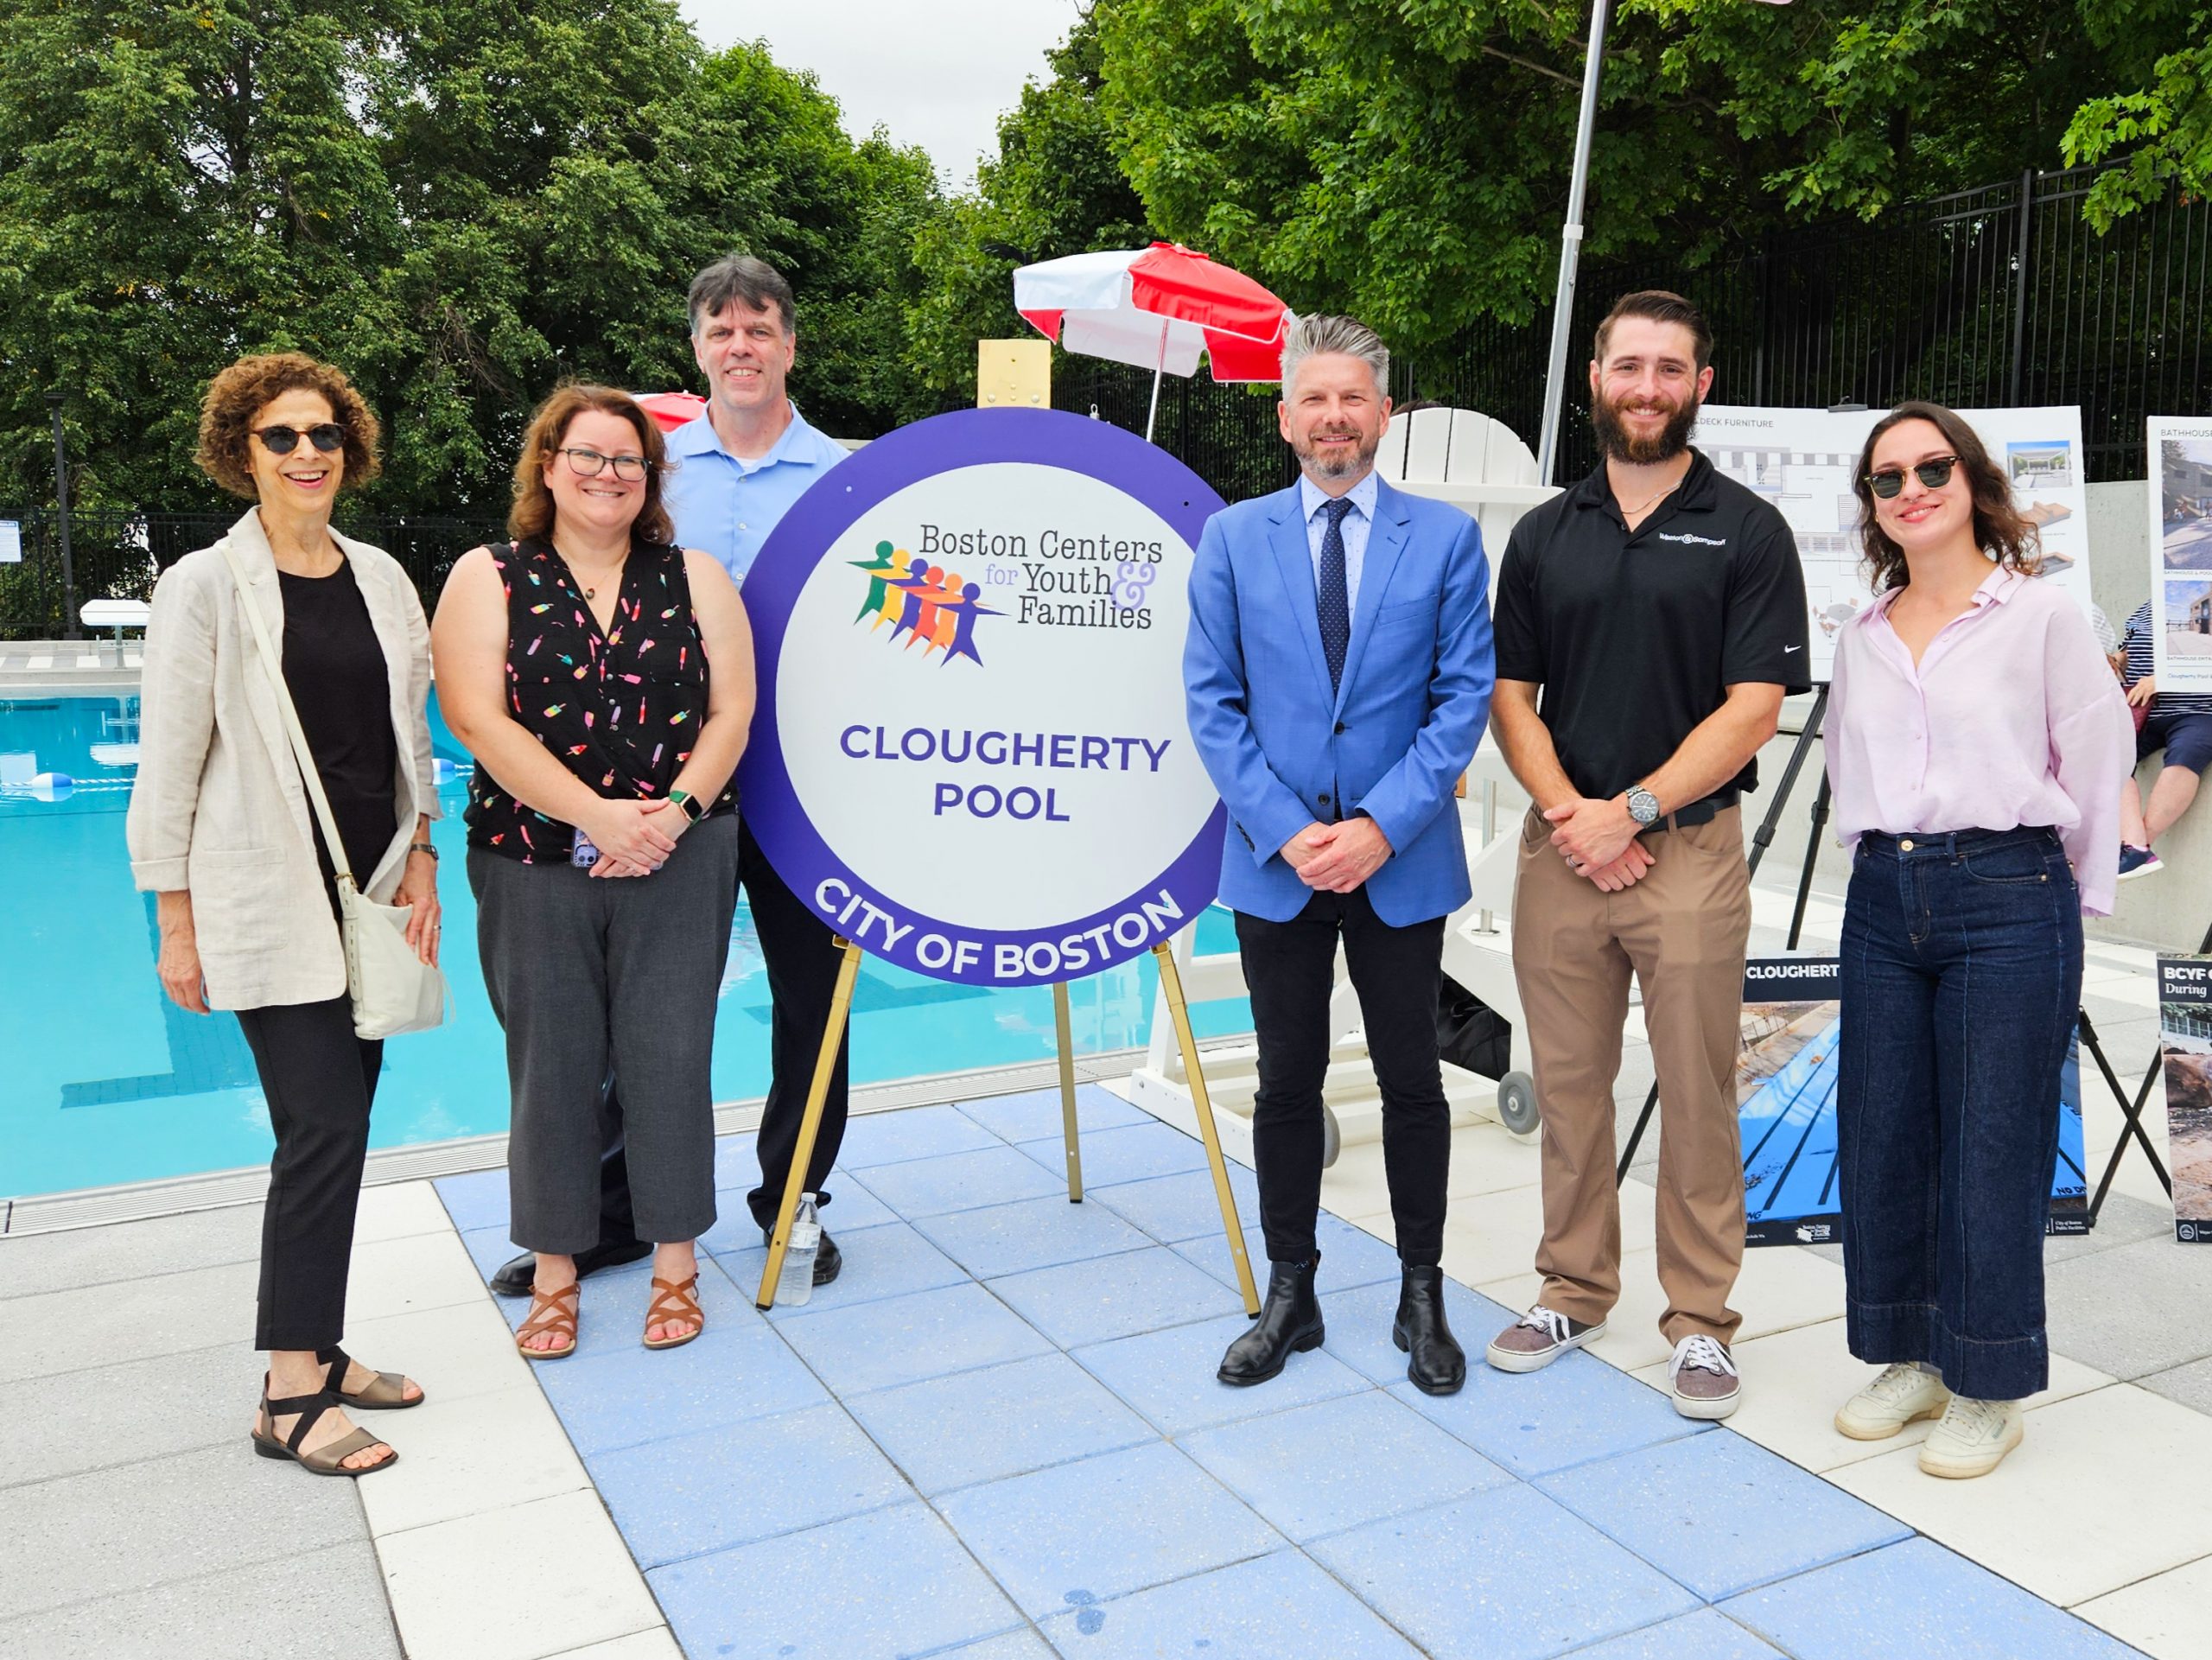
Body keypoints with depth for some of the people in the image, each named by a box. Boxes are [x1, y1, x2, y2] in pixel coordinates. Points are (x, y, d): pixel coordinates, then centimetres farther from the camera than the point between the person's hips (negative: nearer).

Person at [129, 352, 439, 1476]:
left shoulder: (380, 578, 9)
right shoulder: (205, 587, -5)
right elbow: (167, 765, -5)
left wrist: (418, 864, 6)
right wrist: (176, 928, -6)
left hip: (367, 893, 5)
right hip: (268, 902, -5)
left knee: (336, 1130, 9)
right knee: (326, 1127, -9)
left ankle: (316, 1351, 22)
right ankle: (289, 1399, 2)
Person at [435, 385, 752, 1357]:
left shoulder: (695, 577, 8)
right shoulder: (488, 579, 3)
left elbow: (730, 712, 2)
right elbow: (481, 721, -8)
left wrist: (673, 811, -14)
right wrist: (597, 815, -17)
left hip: (680, 866, 1)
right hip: (534, 867, 0)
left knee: (670, 1055, 3)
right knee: (551, 1061, 6)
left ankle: (674, 1263, 19)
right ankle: (554, 1273, 21)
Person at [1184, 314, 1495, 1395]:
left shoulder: (1445, 537, 1)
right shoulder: (1233, 538, 3)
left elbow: (1464, 695, -3)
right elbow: (1212, 703, -1)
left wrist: (1382, 826, -14)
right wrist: (1286, 830, -11)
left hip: (1400, 860, 0)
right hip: (1275, 859, 1)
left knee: (1412, 1083, 9)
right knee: (1287, 1083, 10)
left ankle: (1422, 1298, 25)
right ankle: (1289, 1296, 25)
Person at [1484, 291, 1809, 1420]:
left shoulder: (1747, 532, 0)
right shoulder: (1545, 534, 10)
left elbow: (1755, 707, -7)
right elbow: (1511, 694, 7)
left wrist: (1633, 809, -13)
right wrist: (1568, 815, -8)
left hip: (1688, 851, -3)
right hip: (1560, 850, 3)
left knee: (1697, 1095, 4)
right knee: (1568, 1087, 11)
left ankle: (1699, 1319, 18)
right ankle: (1574, 1293, 26)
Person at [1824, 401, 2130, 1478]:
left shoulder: (2043, 616, -1)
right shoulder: (1862, 637, 12)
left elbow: (2096, 768, 0)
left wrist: (2059, 900, 2)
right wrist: (1889, 868, 14)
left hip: (2009, 896, -5)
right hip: (1882, 900, 5)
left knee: (1992, 1149, 0)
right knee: (1880, 1139, 8)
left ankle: (1987, 1389, 16)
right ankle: (1912, 1358, 25)